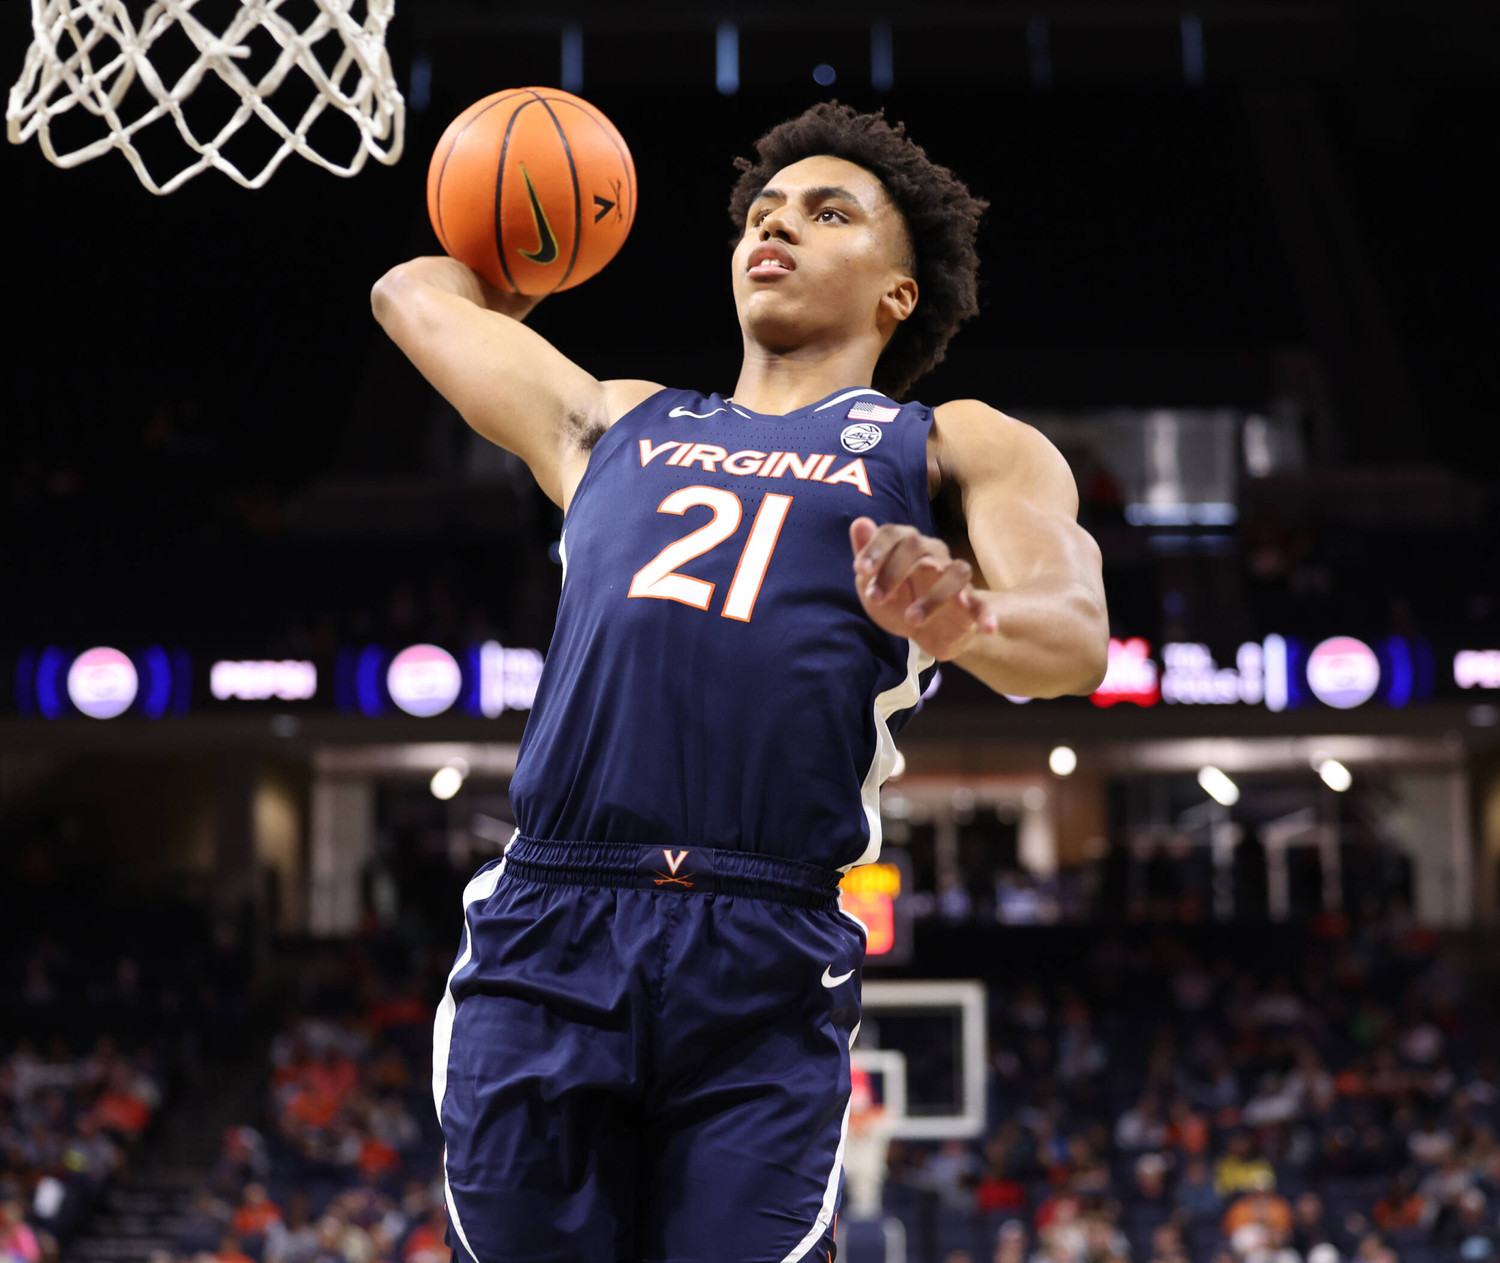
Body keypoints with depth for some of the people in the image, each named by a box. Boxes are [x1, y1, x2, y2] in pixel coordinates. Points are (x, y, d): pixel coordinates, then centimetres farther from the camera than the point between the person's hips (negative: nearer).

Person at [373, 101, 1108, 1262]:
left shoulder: (953, 449, 16)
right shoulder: (615, 421, 27)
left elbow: (1075, 638, -2)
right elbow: (413, 294, 40)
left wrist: (966, 620, -23)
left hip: (766, 961, -3)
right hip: (545, 938, 3)